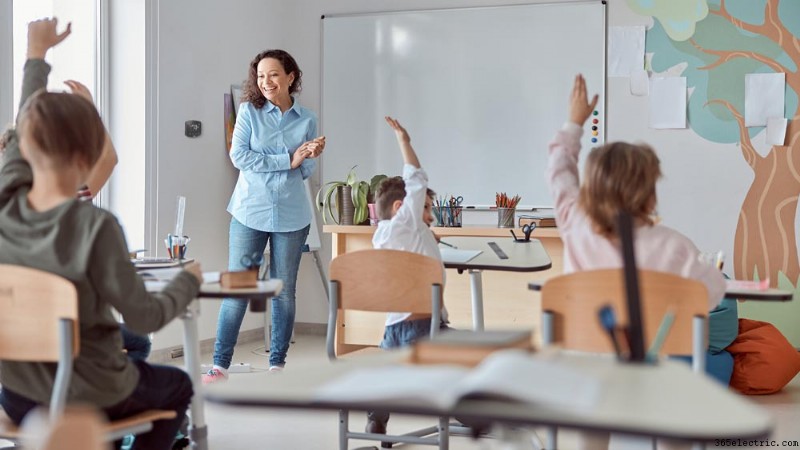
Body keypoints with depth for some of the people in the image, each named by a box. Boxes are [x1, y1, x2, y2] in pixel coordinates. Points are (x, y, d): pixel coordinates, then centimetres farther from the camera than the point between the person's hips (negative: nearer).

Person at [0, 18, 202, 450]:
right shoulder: (95, 226, -28)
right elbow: (143, 317, -21)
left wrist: (36, 55, 19)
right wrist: (188, 281, -1)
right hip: (89, 396, -5)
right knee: (176, 385, 26)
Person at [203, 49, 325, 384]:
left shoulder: (307, 120, 7)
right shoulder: (249, 111, 1)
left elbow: (306, 173, 9)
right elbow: (239, 156, -10)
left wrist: (311, 158, -13)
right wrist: (288, 160, -11)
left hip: (291, 216, 2)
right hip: (250, 213, -2)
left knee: (284, 292, 8)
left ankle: (278, 363, 19)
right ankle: (220, 365, 3)